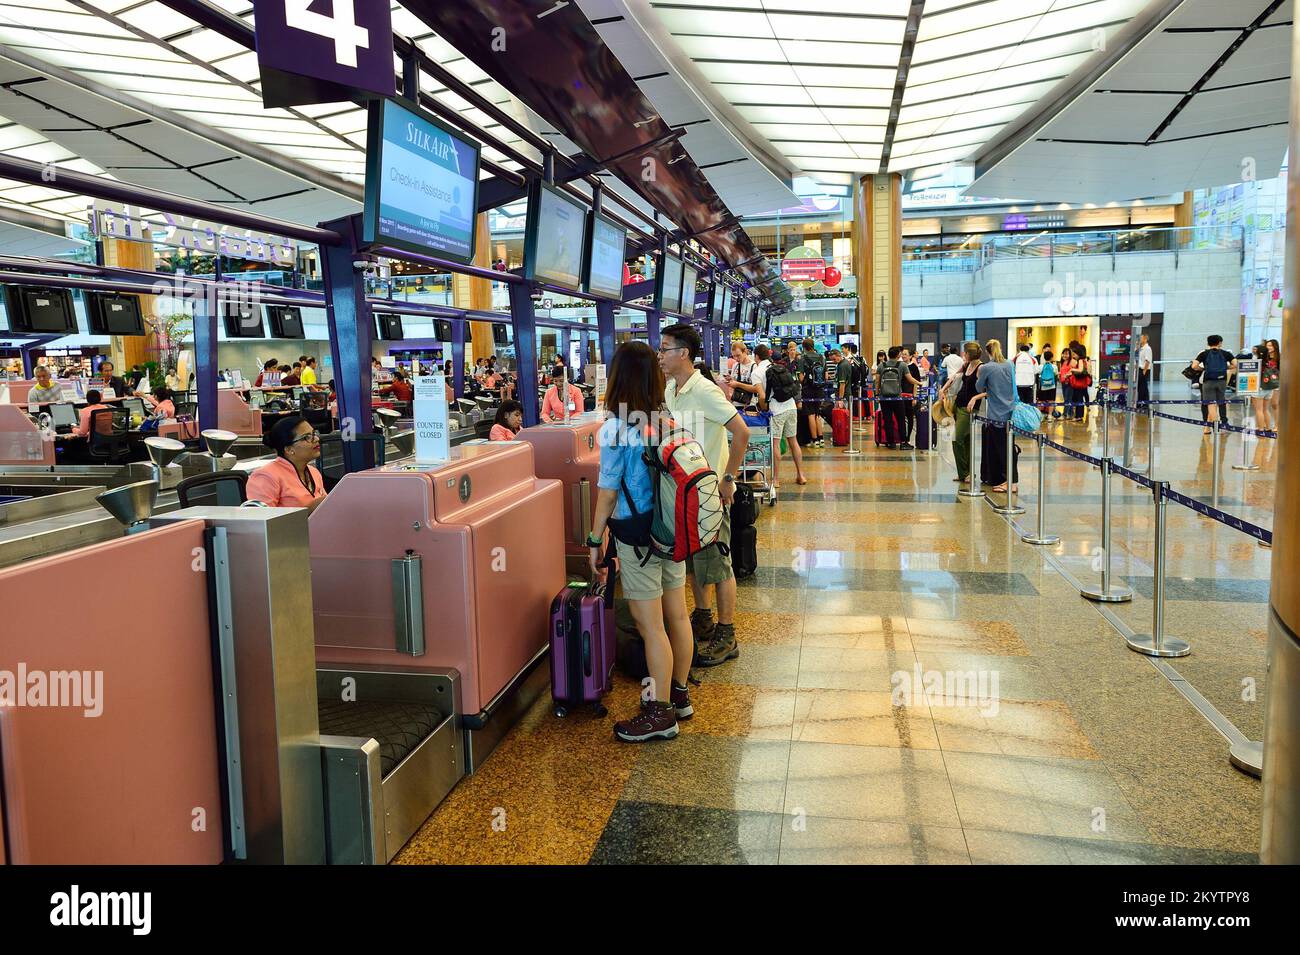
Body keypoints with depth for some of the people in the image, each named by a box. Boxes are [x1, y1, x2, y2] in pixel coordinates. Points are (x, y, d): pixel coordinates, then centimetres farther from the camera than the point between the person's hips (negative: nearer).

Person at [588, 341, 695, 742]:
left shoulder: (615, 428, -16)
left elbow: (608, 492, -13)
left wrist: (595, 541, -4)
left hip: (637, 534, -7)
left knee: (651, 627, 1)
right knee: (677, 616, 16)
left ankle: (660, 713, 11)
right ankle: (679, 694, 32)